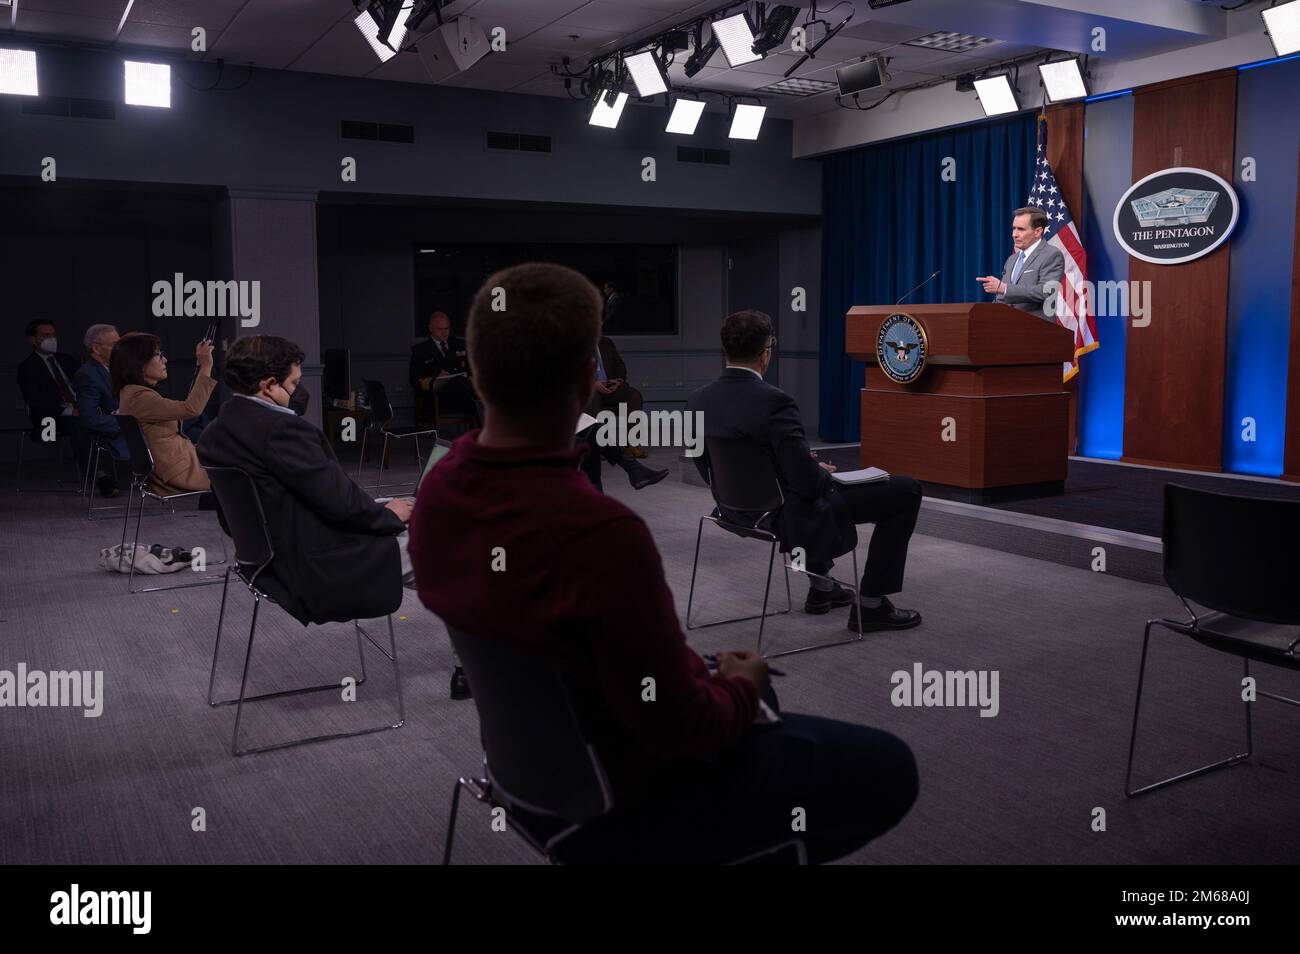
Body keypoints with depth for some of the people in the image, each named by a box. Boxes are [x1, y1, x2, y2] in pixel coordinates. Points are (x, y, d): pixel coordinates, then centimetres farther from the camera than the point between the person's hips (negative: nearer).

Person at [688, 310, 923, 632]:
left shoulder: (697, 401, -5)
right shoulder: (773, 402, -28)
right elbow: (809, 483, -28)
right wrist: (824, 474, -2)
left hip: (742, 514, 8)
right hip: (792, 520, -8)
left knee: (823, 479, 39)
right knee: (906, 491, 4)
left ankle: (820, 587, 41)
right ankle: (871, 604, 11)